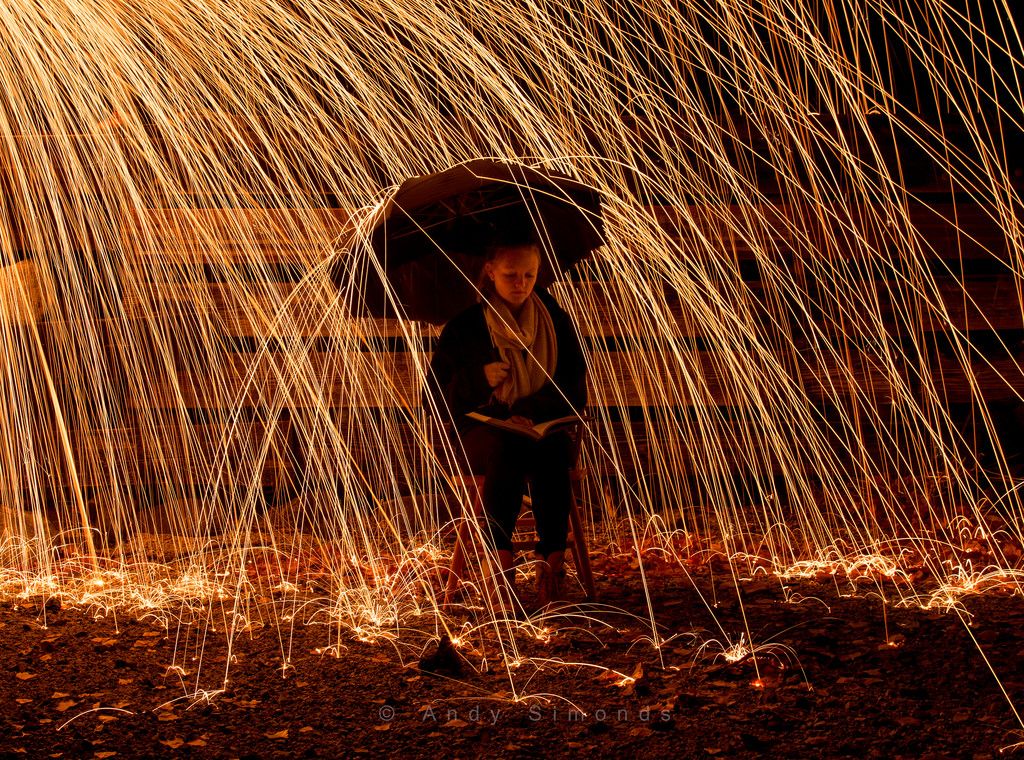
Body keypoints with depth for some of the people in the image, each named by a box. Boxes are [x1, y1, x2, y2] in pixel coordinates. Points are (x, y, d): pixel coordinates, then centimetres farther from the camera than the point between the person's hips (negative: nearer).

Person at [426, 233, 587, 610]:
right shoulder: (465, 327, 5)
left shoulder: (556, 321, 10)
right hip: (484, 429, -1)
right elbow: (439, 395, 5)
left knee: (549, 453, -35)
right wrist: (479, 379, -14)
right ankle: (501, 563, -34)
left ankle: (551, 562, -33)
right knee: (506, 450, -37)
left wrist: (531, 410, -13)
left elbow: (575, 391, 5)